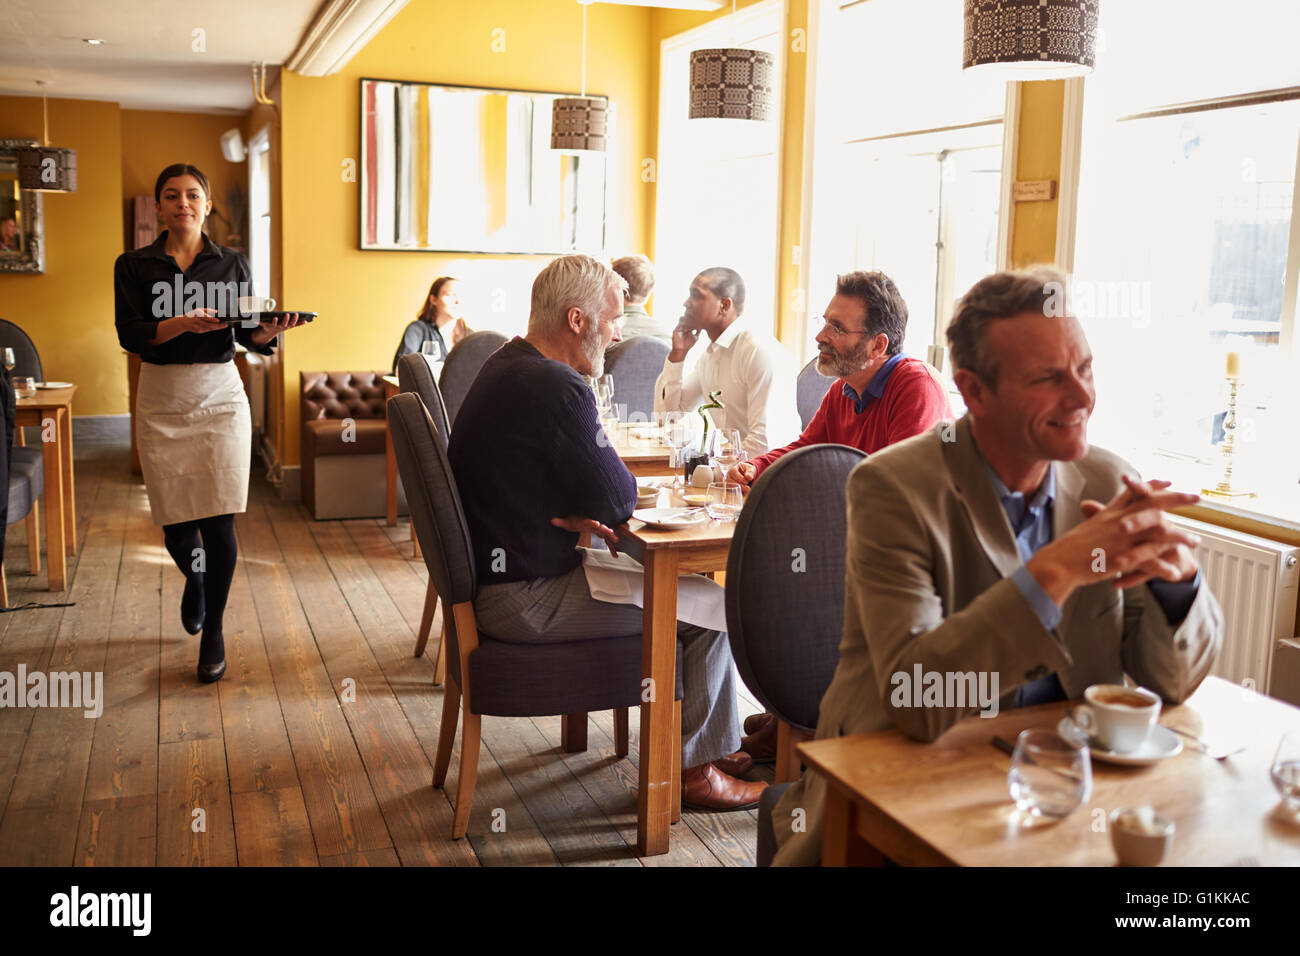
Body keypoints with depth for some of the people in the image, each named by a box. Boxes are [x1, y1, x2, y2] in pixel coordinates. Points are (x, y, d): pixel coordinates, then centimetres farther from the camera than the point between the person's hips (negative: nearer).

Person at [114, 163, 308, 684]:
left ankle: (214, 631, 10)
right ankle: (194, 577, 40)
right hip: (162, 401, 0)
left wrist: (270, 330, -21)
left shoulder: (232, 264, 6)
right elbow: (130, 334, -8)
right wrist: (183, 324, -25)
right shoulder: (135, 265, 4)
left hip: (221, 397, 0)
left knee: (219, 521, -6)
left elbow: (248, 335, 1)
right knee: (175, 523, 3)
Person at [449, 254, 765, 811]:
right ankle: (696, 770, 10)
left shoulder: (509, 367, 9)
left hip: (493, 573, 11)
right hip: (523, 599, -11)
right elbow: (618, 500, -19)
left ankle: (704, 742, 30)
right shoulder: (556, 388, -24)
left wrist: (580, 512, -6)